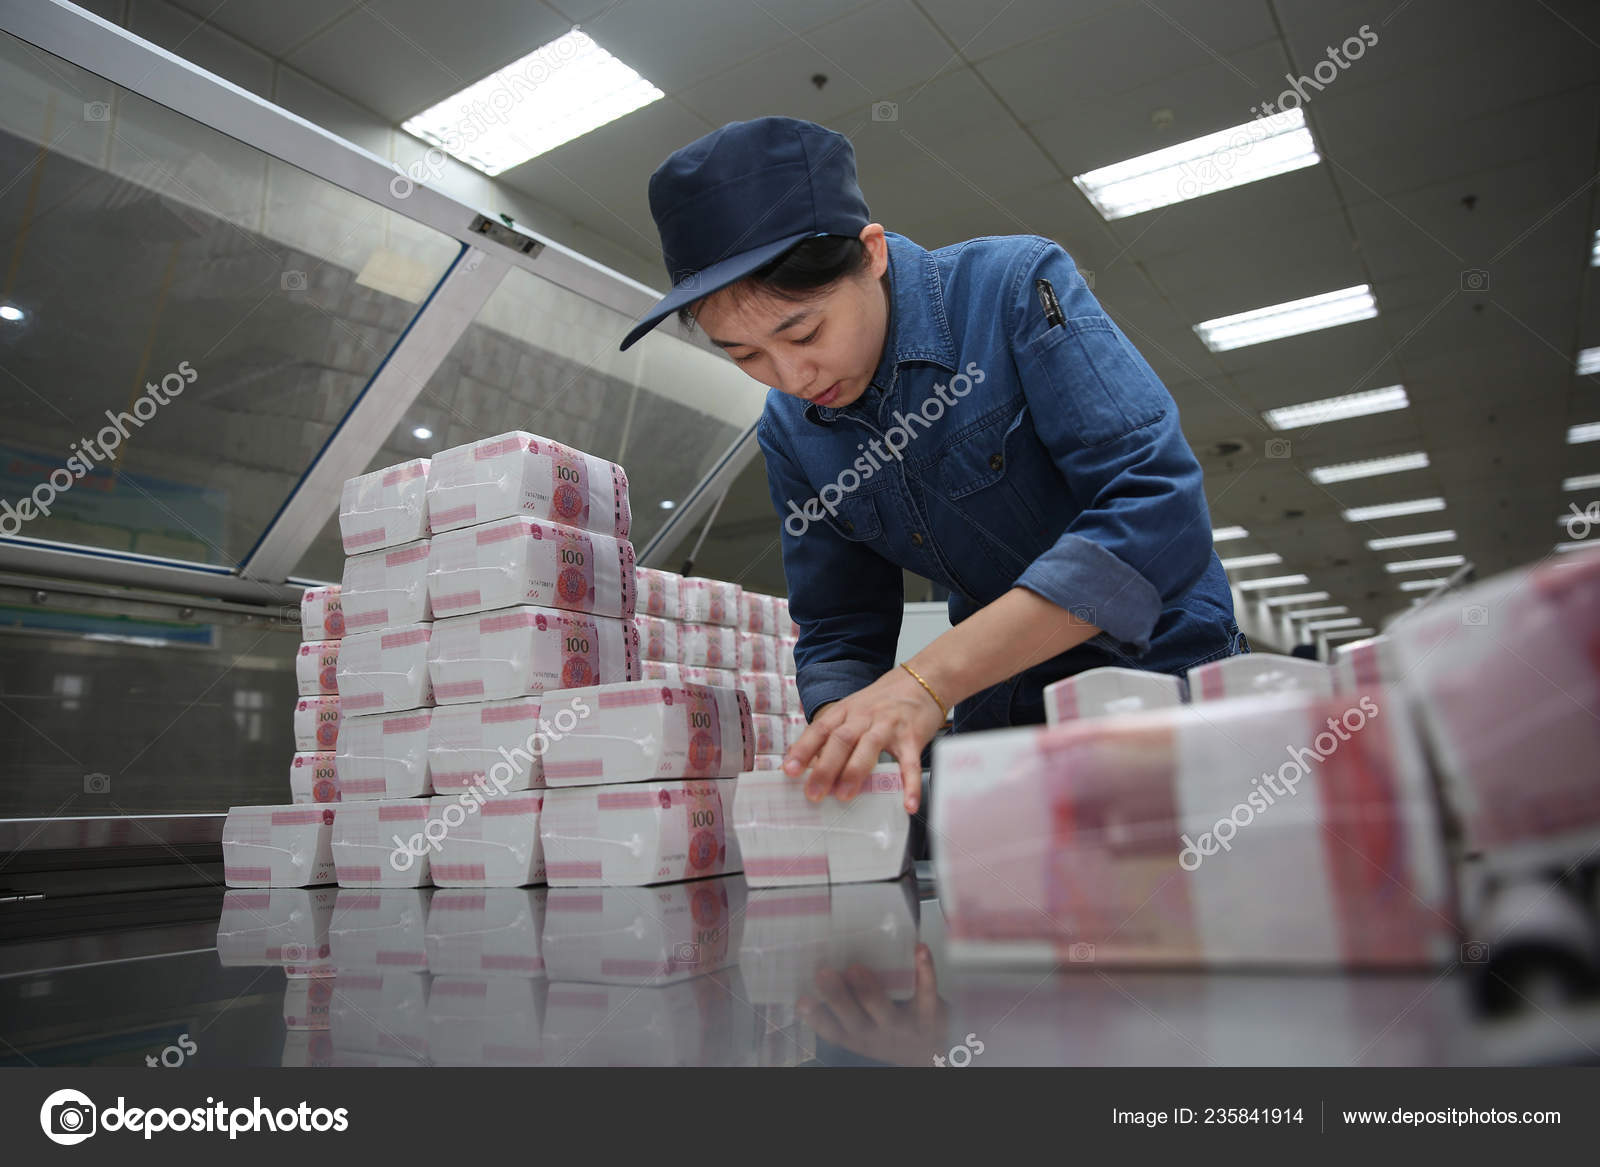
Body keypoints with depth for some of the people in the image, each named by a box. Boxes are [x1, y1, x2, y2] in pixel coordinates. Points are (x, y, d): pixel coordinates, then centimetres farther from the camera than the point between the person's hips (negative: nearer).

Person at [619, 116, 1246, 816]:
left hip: (1159, 672, -3)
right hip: (998, 718, 3)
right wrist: (840, 745, -20)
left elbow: (1157, 506, -26)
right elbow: (837, 637, 3)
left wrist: (928, 680, -32)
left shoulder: (1015, 287, -16)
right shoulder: (788, 433, -1)